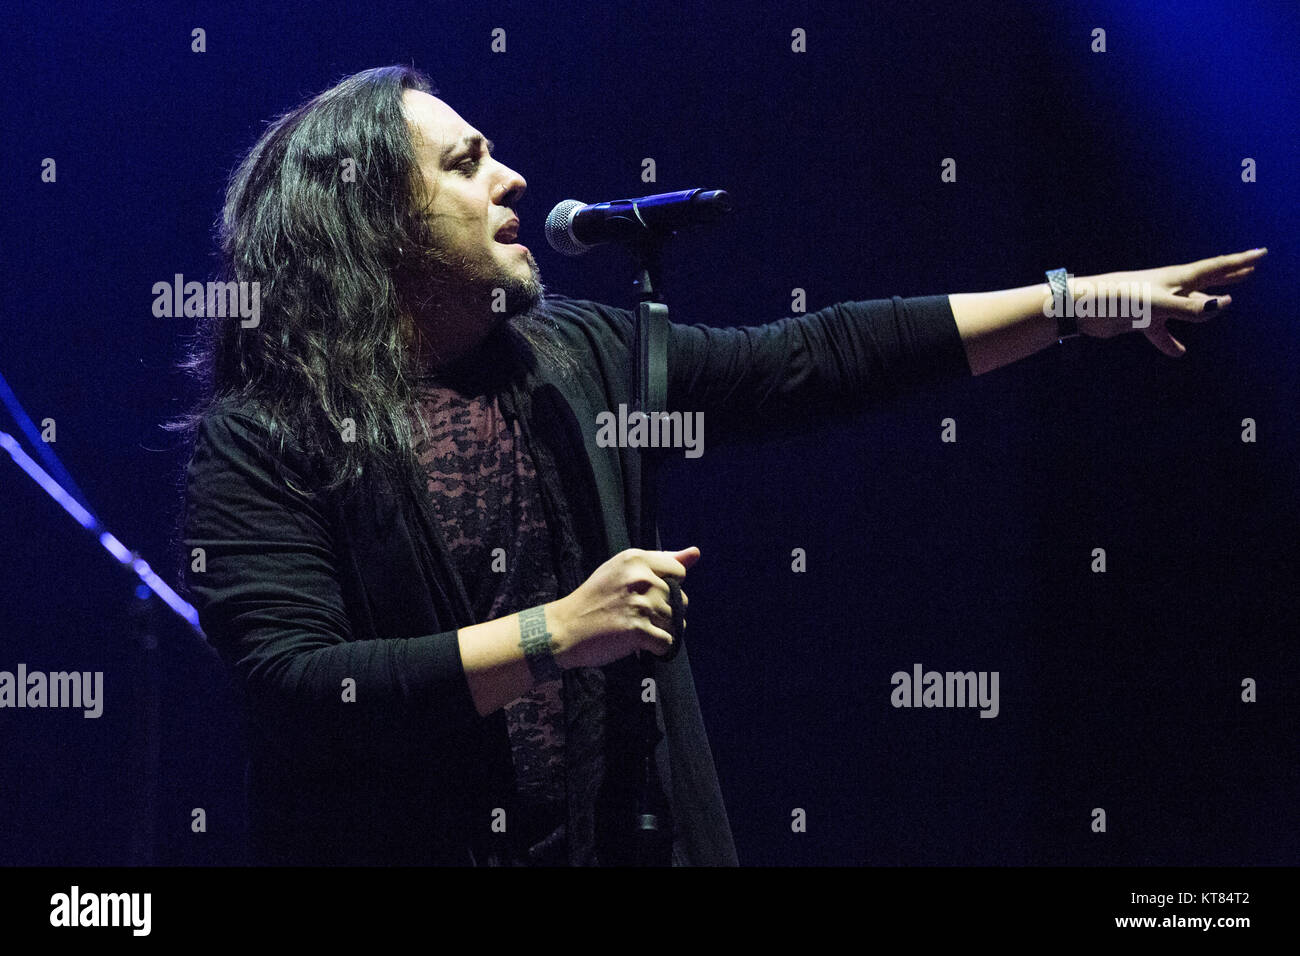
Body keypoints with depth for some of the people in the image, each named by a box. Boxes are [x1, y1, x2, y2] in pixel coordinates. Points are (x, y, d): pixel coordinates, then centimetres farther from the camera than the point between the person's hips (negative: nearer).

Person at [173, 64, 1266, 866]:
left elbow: (810, 362, 9)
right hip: (401, 841, -5)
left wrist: (1074, 300, 6)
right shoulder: (262, 438, -10)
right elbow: (295, 685, -20)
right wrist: (559, 632, -23)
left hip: (620, 832, 5)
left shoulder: (578, 357, 7)